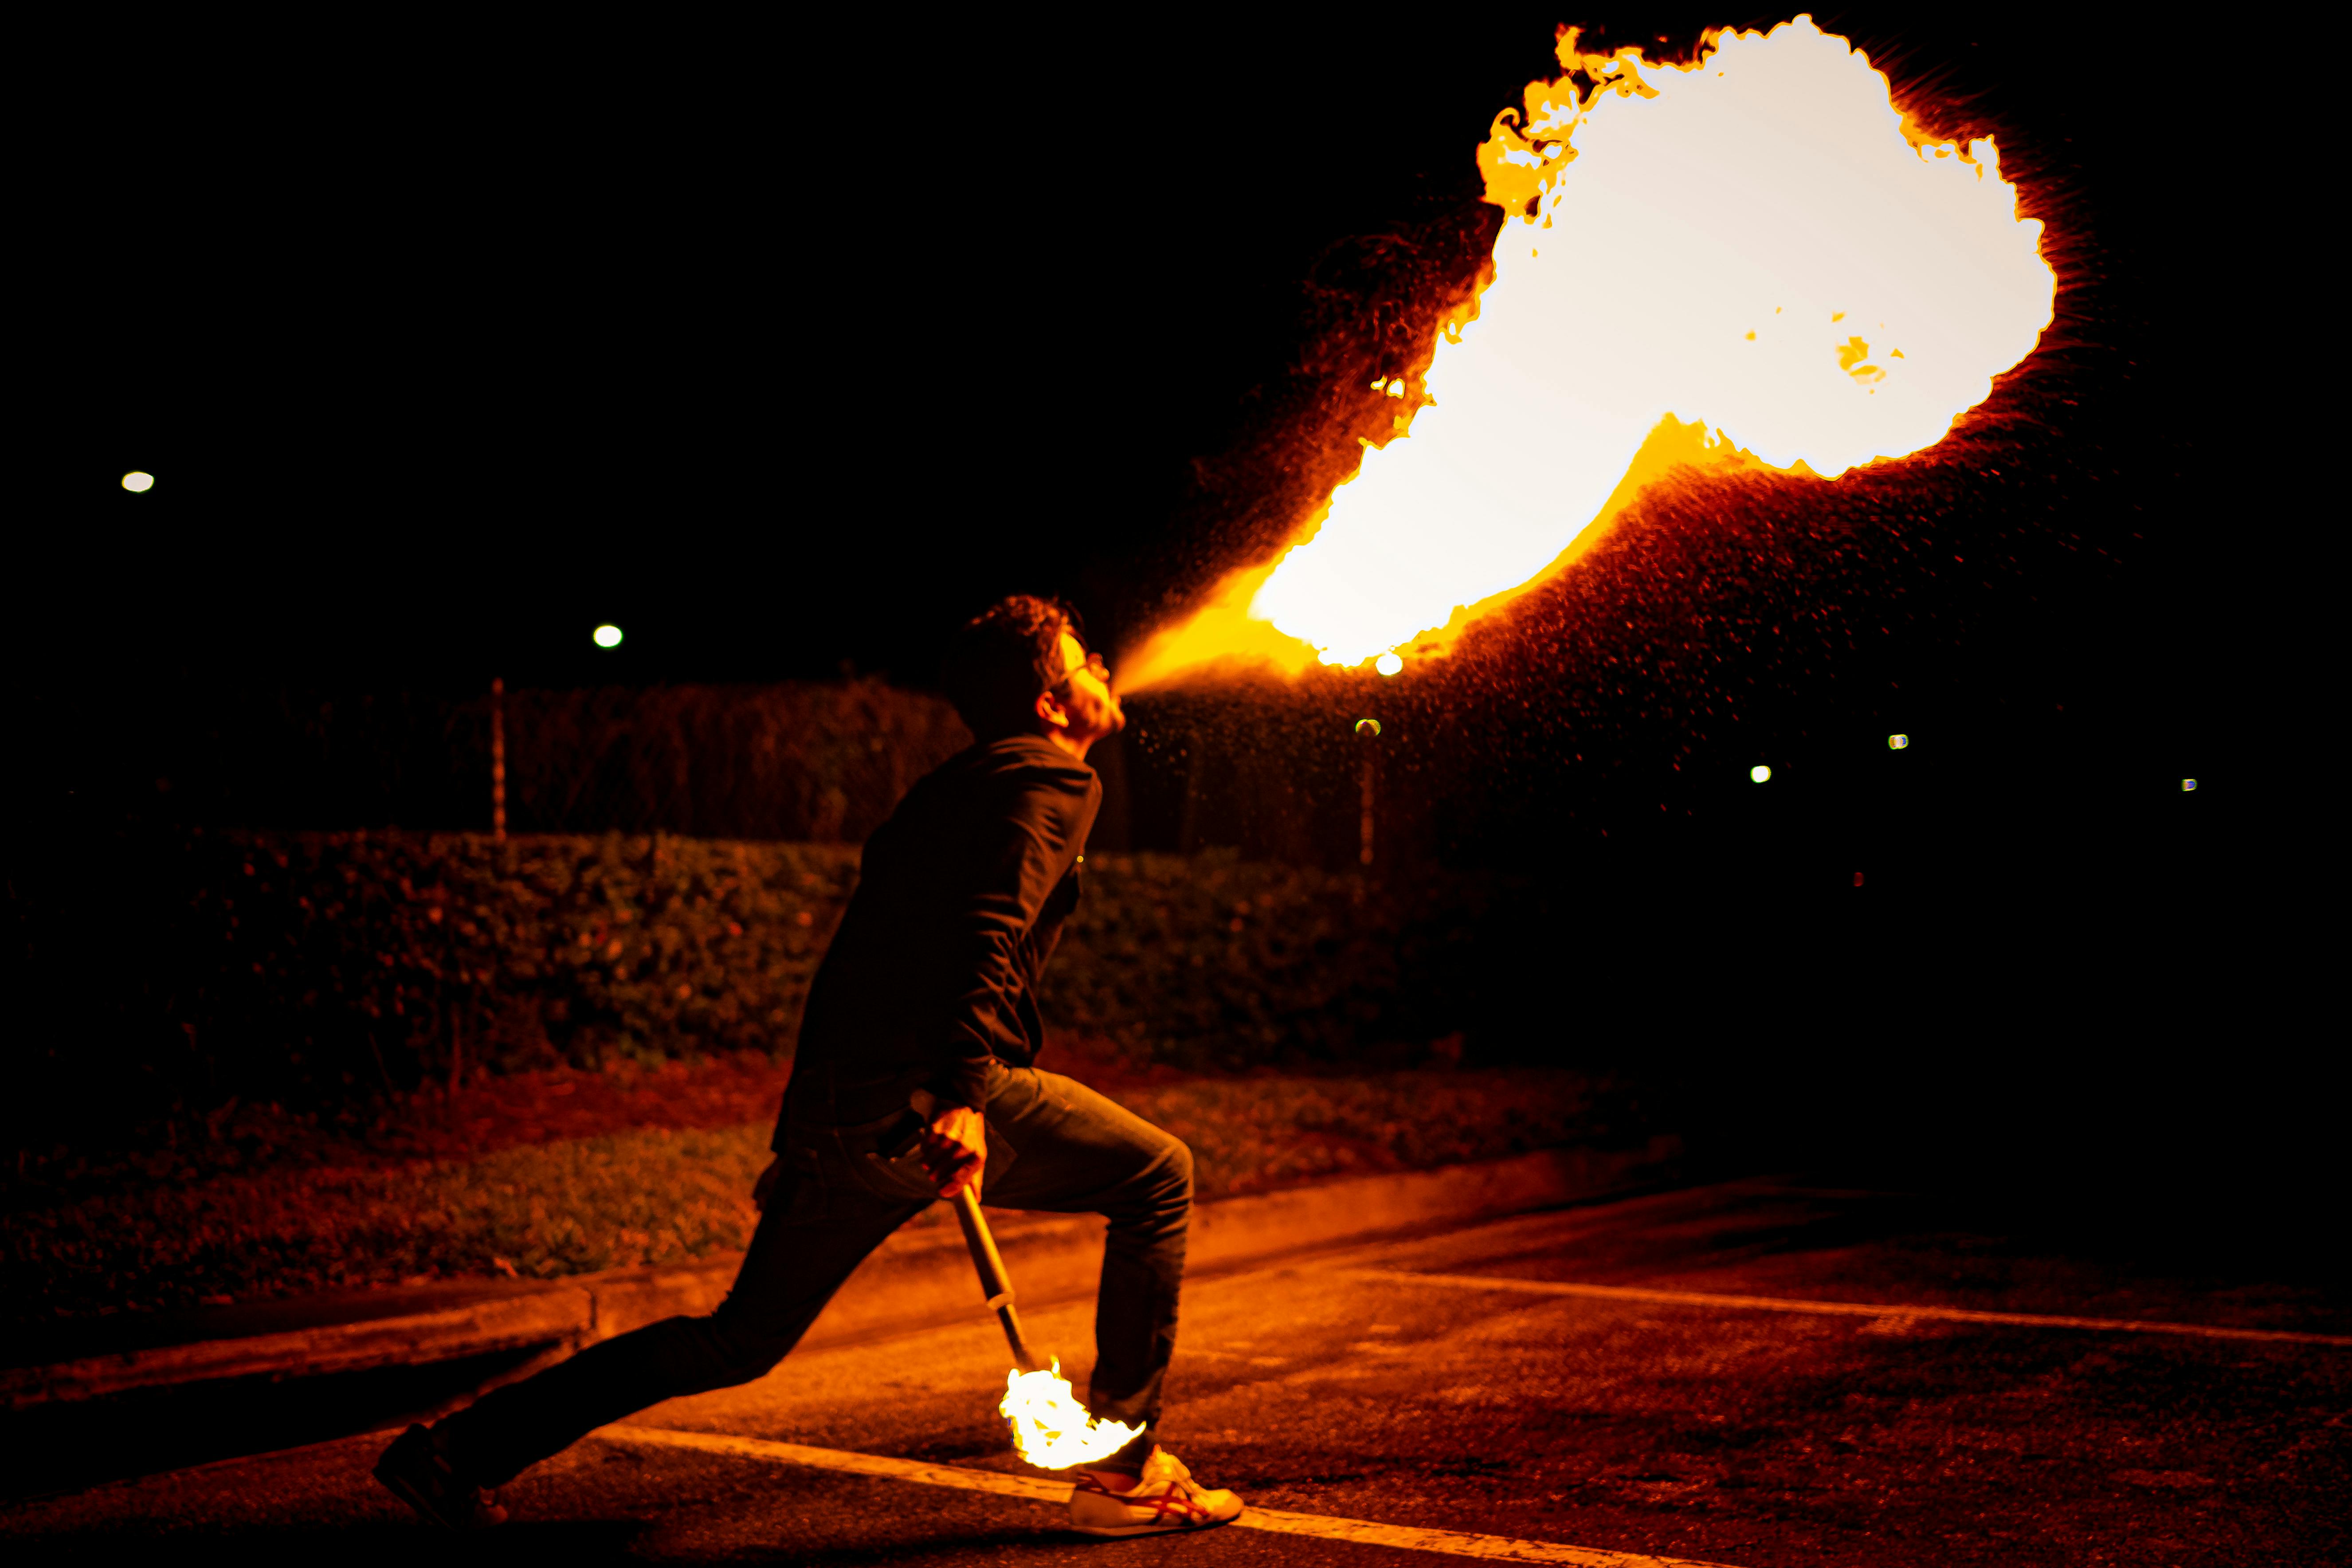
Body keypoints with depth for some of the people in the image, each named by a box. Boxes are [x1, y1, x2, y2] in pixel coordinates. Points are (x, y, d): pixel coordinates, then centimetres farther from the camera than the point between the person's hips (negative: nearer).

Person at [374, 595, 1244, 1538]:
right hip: (919, 1098, -8)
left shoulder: (943, 792, 28)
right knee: (1156, 1178, 8)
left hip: (835, 1109, 8)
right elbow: (991, 932, -17)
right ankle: (1124, 1472, 6)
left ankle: (458, 1454, 16)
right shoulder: (1053, 779, 1)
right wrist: (963, 1097, -29)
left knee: (743, 1339, 17)